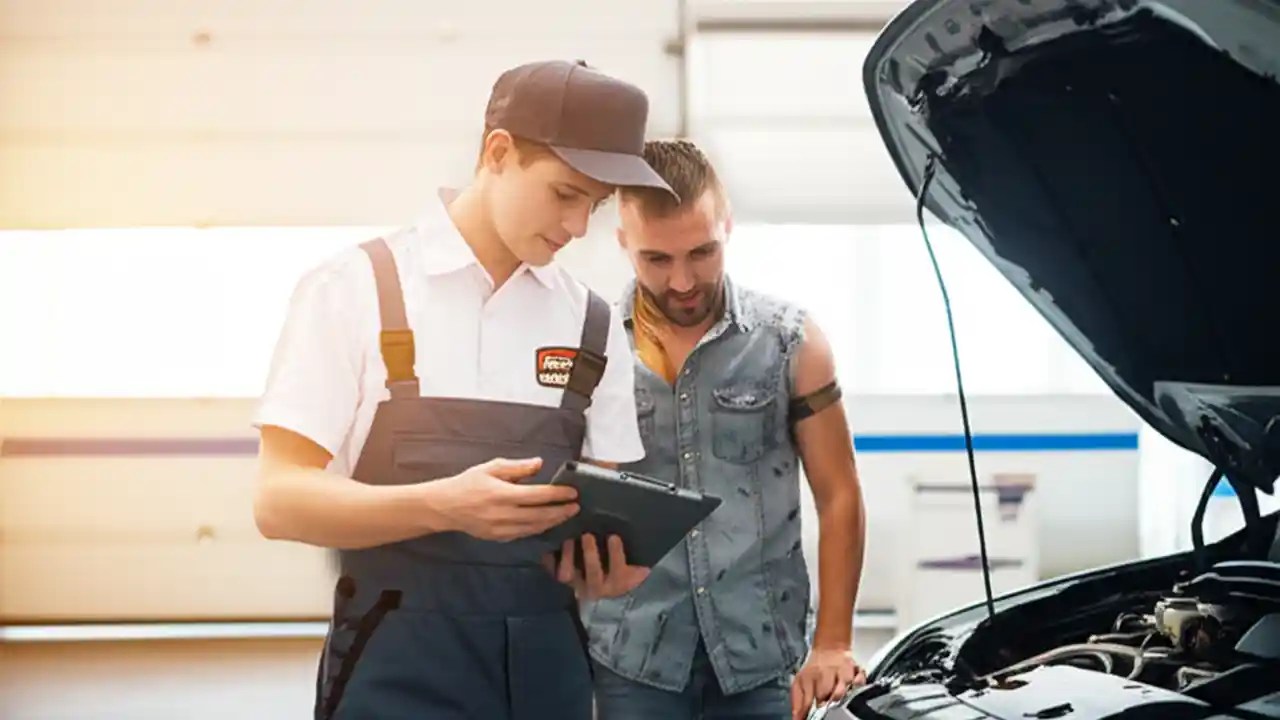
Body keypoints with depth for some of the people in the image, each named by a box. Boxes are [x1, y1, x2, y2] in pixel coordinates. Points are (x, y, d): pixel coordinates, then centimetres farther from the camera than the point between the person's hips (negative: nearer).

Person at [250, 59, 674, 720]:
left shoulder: (592, 324, 7)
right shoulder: (353, 288, -6)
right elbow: (281, 501, -10)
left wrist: (611, 562, -12)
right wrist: (444, 505, -25)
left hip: (546, 654, 4)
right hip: (400, 660, -4)